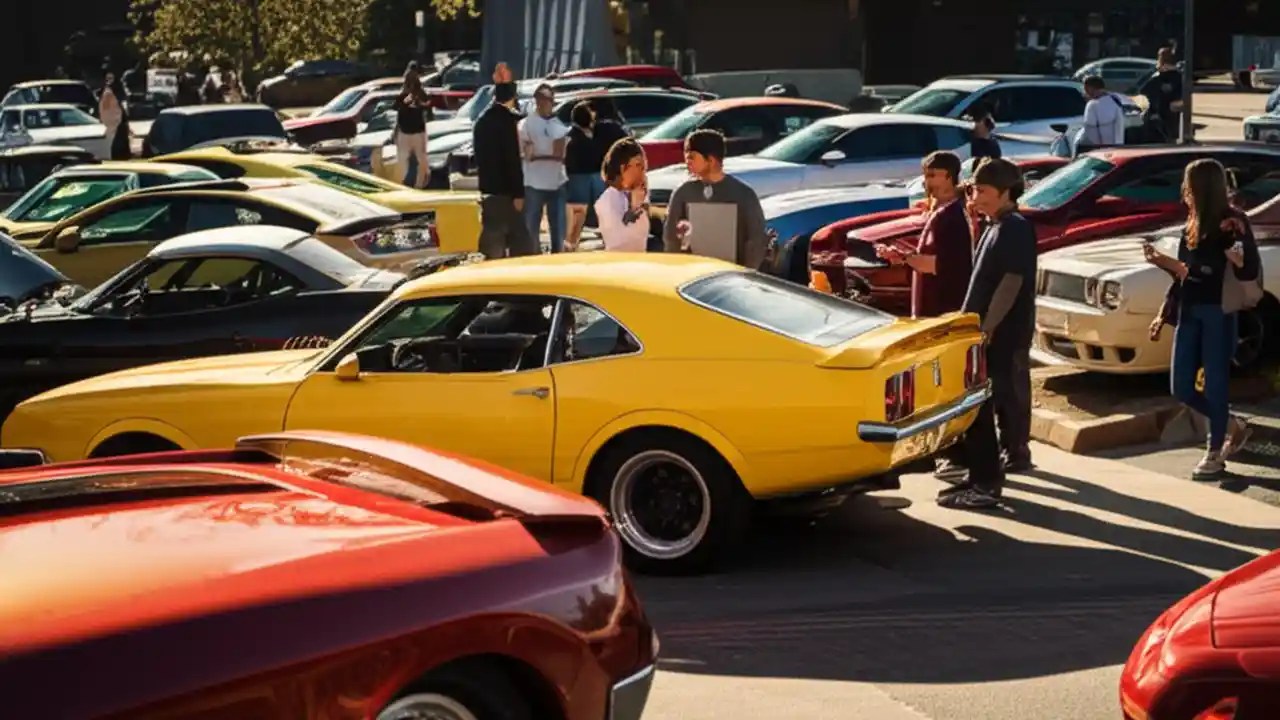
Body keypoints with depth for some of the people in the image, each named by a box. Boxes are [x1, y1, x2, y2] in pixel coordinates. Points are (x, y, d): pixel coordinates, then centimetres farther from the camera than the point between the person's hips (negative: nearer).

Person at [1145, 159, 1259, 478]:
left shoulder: (1233, 223, -10)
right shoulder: (1192, 225, 12)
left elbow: (1251, 272, -13)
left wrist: (1238, 262, -34)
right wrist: (1164, 314, 16)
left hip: (1219, 314, -7)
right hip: (1189, 313, 7)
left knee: (1214, 384, -1)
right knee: (1181, 387, 7)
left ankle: (1214, 454, 12)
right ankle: (1234, 427, 28)